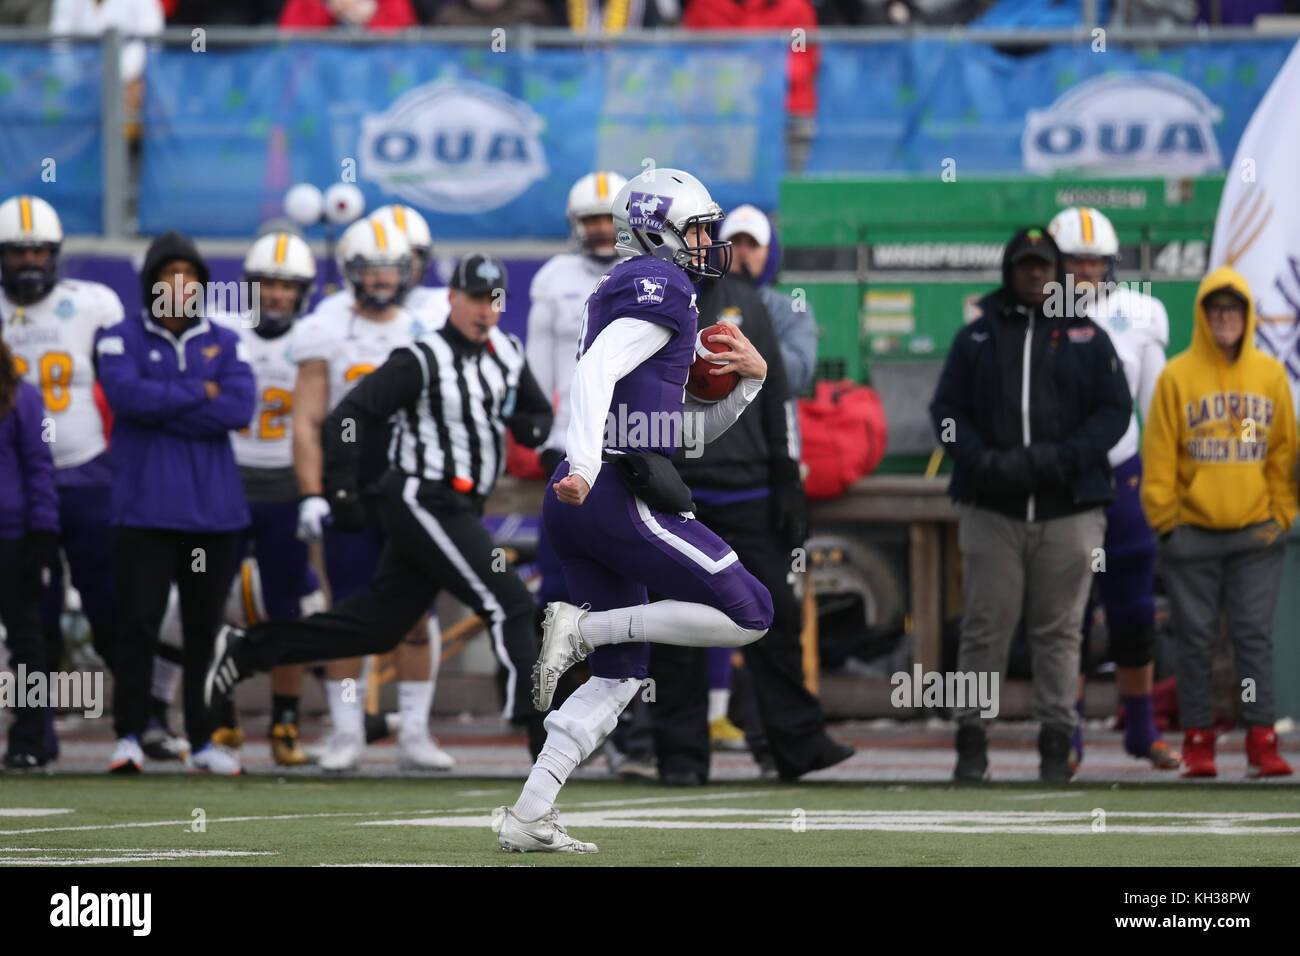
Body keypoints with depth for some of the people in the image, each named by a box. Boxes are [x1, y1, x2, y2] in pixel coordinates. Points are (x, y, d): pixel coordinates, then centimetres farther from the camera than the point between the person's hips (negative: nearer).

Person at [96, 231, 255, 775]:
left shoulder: (224, 344, 10)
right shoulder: (123, 340, 4)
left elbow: (240, 408, -7)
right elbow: (126, 393, -16)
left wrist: (161, 410, -11)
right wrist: (199, 394, -9)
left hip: (214, 507, 3)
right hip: (144, 508, -3)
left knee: (206, 626, 8)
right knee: (138, 623, -7)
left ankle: (204, 739, 16)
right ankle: (129, 736, -3)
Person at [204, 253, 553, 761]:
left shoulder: (507, 353, 11)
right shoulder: (422, 359, -13)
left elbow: (539, 411, 23)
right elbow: (350, 416, -13)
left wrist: (530, 427, -1)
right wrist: (341, 491, -17)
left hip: (457, 508, 9)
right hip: (424, 502, -9)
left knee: (376, 624, 11)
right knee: (510, 607, -12)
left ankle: (244, 649, 19)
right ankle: (542, 732, -10)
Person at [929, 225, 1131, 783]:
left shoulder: (1088, 338, 9)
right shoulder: (976, 338, 11)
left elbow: (1115, 411, 5)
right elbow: (946, 411, 7)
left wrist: (1064, 458, -10)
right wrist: (984, 461, -10)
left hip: (1069, 507, 0)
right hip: (991, 508, 0)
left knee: (1059, 631, 1)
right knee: (985, 626, -2)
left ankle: (1056, 738, 5)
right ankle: (971, 738, 3)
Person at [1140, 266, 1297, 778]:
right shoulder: (1177, 376, 0)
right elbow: (1159, 454, 1)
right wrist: (1164, 517, -3)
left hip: (1256, 530, 1)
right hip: (1193, 532, -1)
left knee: (1255, 636, -2)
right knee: (1195, 639, 3)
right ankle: (1197, 742, 8)